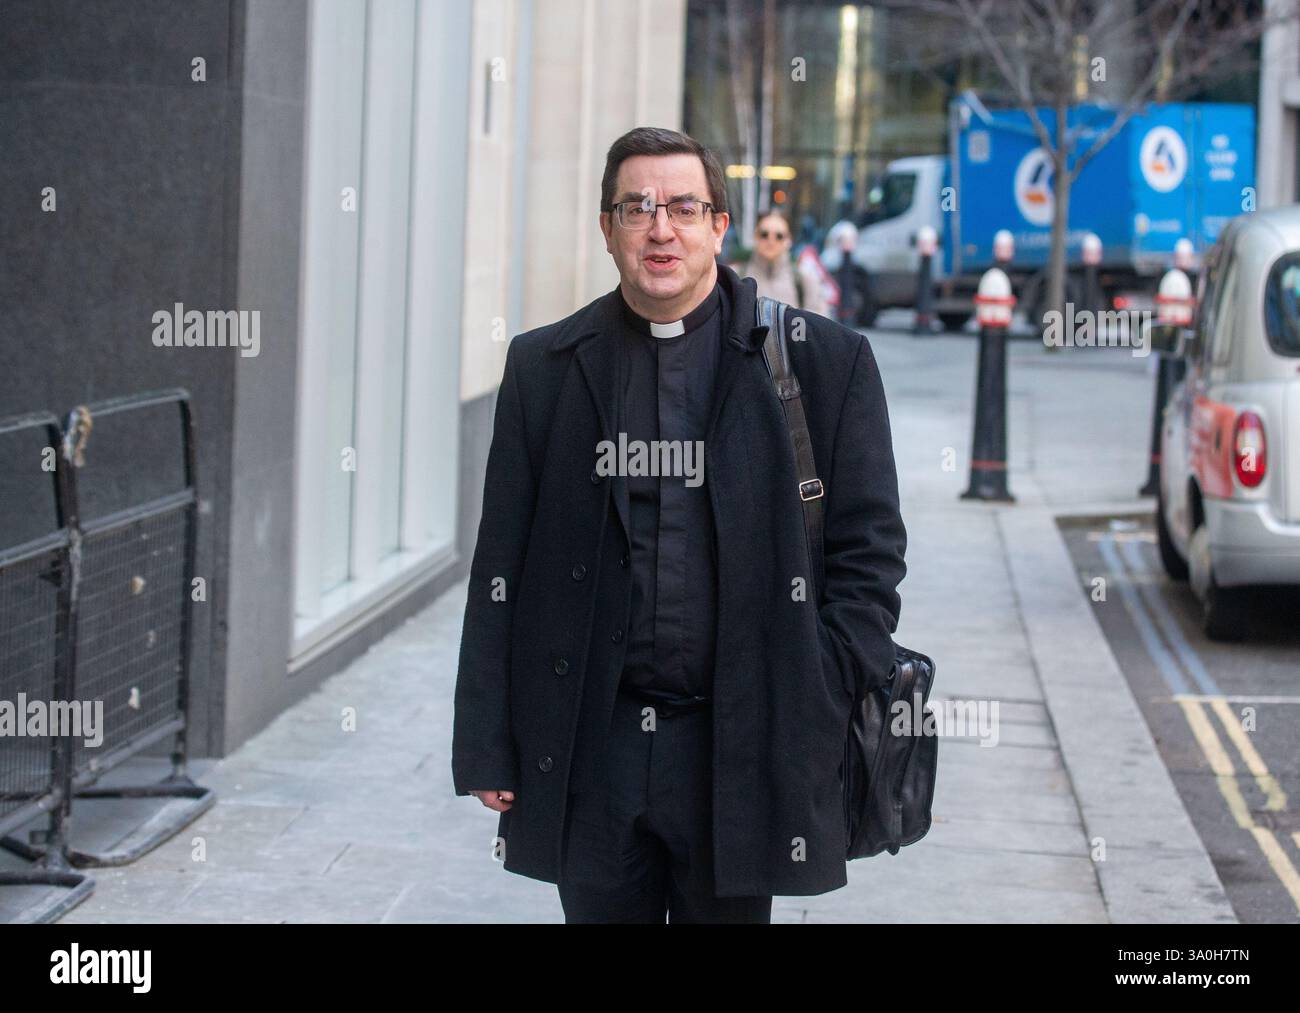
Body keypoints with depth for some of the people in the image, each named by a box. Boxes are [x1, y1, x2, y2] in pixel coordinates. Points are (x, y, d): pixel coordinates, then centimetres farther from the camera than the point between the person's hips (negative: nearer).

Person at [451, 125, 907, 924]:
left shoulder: (824, 363, 0)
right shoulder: (544, 367, 7)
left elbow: (869, 555, 1)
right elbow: (502, 566, 7)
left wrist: (817, 723, -7)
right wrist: (486, 747, 2)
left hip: (741, 758, -2)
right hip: (590, 754, 2)